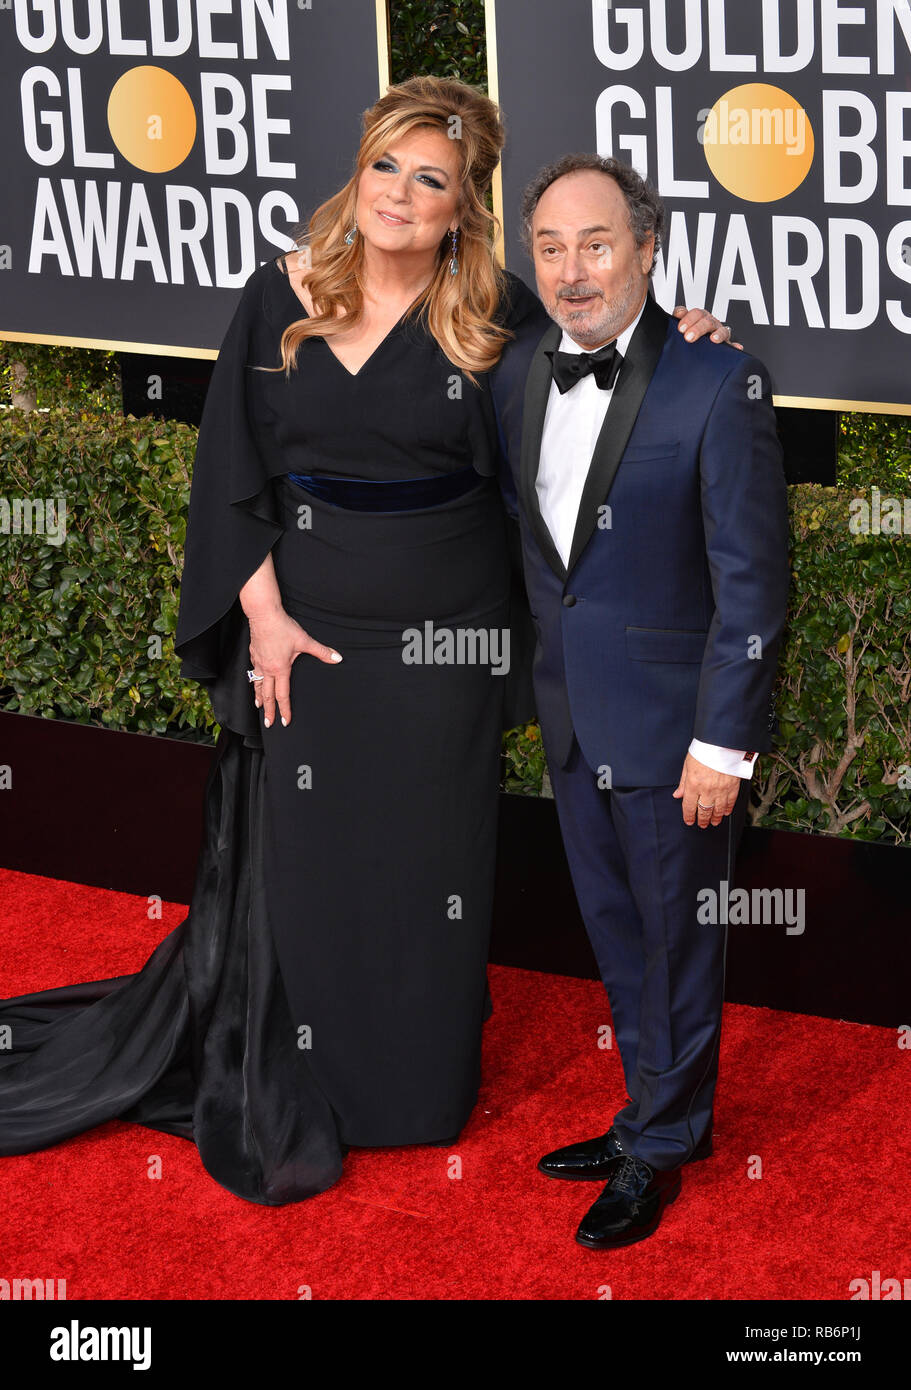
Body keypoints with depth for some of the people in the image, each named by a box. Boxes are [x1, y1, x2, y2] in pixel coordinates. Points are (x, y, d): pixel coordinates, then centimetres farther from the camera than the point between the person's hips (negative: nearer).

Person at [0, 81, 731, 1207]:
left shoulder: (496, 314, -5)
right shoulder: (282, 299, -3)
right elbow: (232, 468, -1)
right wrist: (265, 617, -7)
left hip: (443, 635, 0)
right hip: (306, 624, 0)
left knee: (429, 859, 10)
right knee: (305, 861, 7)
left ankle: (422, 1086, 28)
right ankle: (290, 1111, 22)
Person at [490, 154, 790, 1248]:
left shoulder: (716, 384, -17)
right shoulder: (518, 372, 2)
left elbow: (750, 581, -15)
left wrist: (722, 742, -16)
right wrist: (541, 684, 10)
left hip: (674, 721, -6)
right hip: (572, 715, 6)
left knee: (676, 938, 9)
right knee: (614, 931, 18)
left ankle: (659, 1146, 26)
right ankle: (663, 1113, 36)